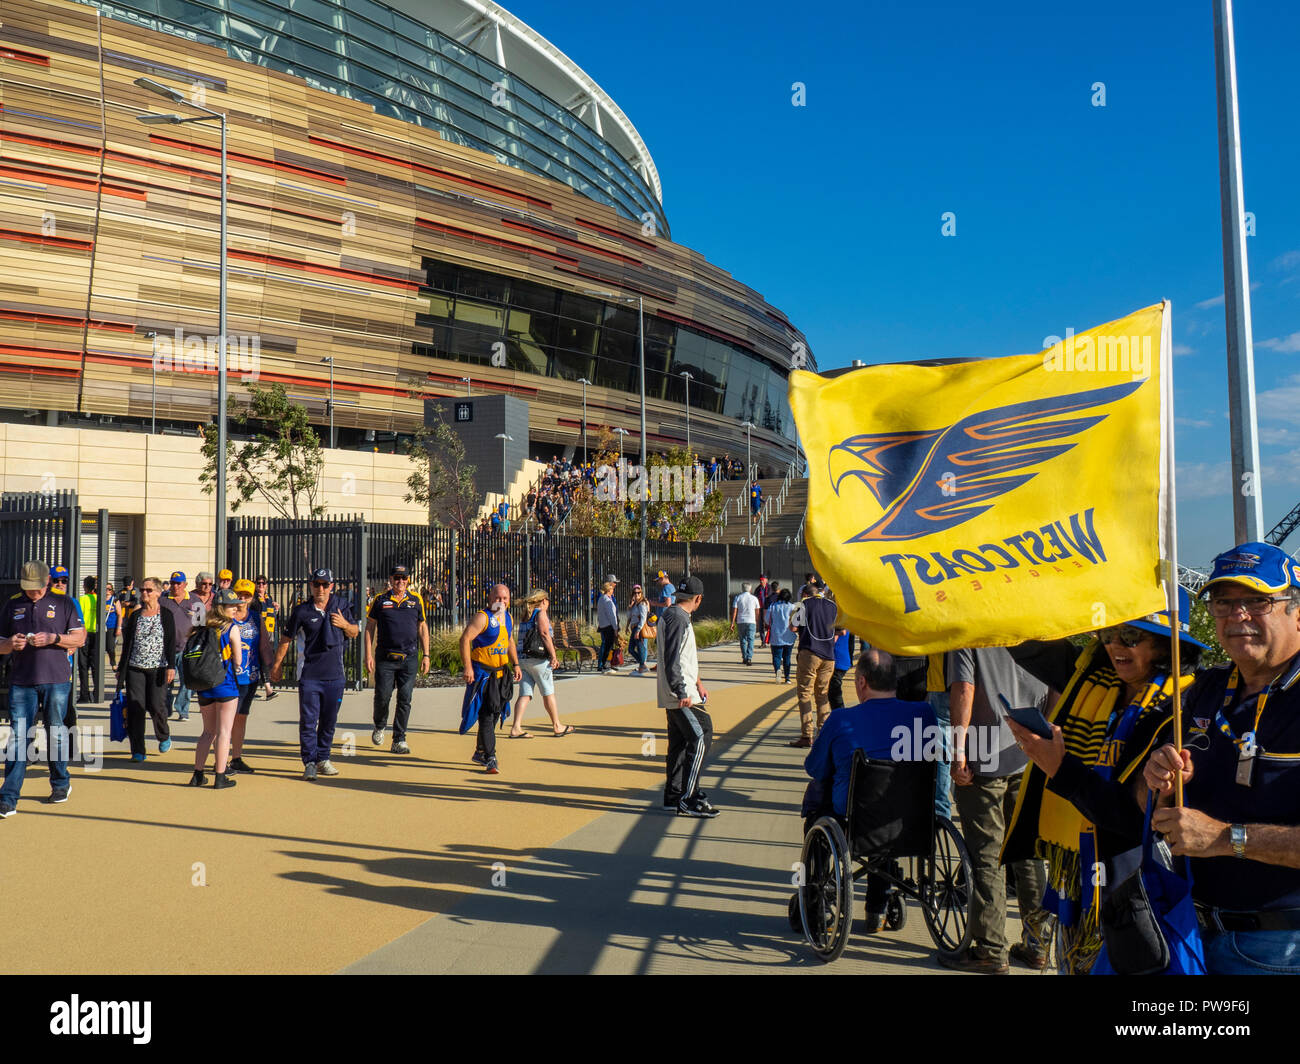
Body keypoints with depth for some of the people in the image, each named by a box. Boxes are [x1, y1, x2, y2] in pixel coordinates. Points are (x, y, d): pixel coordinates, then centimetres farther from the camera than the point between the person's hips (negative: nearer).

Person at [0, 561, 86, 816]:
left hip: (56, 679, -1)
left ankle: (60, 784, 27)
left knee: (56, 733, 8)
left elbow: (80, 637, 2)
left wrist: (53, 638, -14)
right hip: (21, 680, 2)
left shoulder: (63, 603, 4)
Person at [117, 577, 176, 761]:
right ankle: (137, 751, 3)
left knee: (156, 705, -7)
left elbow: (171, 642, -1)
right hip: (135, 668, 3)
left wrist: (171, 666, -10)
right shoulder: (135, 616, 12)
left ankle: (164, 737, 22)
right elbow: (127, 643, 14)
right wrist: (121, 669, 12)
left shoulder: (166, 615, 3)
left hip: (158, 668, -3)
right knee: (135, 707, -4)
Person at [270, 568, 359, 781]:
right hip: (309, 675, -3)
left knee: (329, 720, 10)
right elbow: (285, 639, 4)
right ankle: (310, 762, 4)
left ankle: (323, 758, 22)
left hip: (334, 675, 3)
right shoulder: (302, 611, -4)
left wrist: (345, 624, -7)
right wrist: (276, 666, 5)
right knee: (308, 720, -3)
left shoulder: (341, 606, 5)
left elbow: (354, 633, 15)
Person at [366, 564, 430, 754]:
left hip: (409, 658, 1)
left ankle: (399, 741, 8)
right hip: (385, 658, -1)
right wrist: (368, 655, -3)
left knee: (405, 700, 0)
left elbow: (422, 628, 12)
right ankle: (379, 726, 31)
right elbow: (370, 628, 5)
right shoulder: (380, 600, 3)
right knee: (382, 696, 1)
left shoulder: (416, 600, 8)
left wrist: (426, 655, 6)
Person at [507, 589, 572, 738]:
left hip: (522, 658, 7)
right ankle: (557, 727, 14)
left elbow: (524, 638, 16)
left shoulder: (526, 615, 17)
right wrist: (553, 656, -15)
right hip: (538, 659, -7)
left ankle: (516, 728, -6)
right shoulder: (541, 613, -5)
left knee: (525, 694, 4)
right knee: (548, 693, 5)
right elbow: (545, 634, -15)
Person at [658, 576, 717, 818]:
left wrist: (697, 682, 21)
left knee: (679, 742, 14)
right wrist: (682, 693, -24)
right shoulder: (677, 618, -16)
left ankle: (673, 796, 21)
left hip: (679, 694, 11)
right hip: (680, 696, -11)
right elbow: (672, 660, -22)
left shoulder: (674, 615, 17)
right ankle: (688, 800, -9)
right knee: (700, 738, -11)